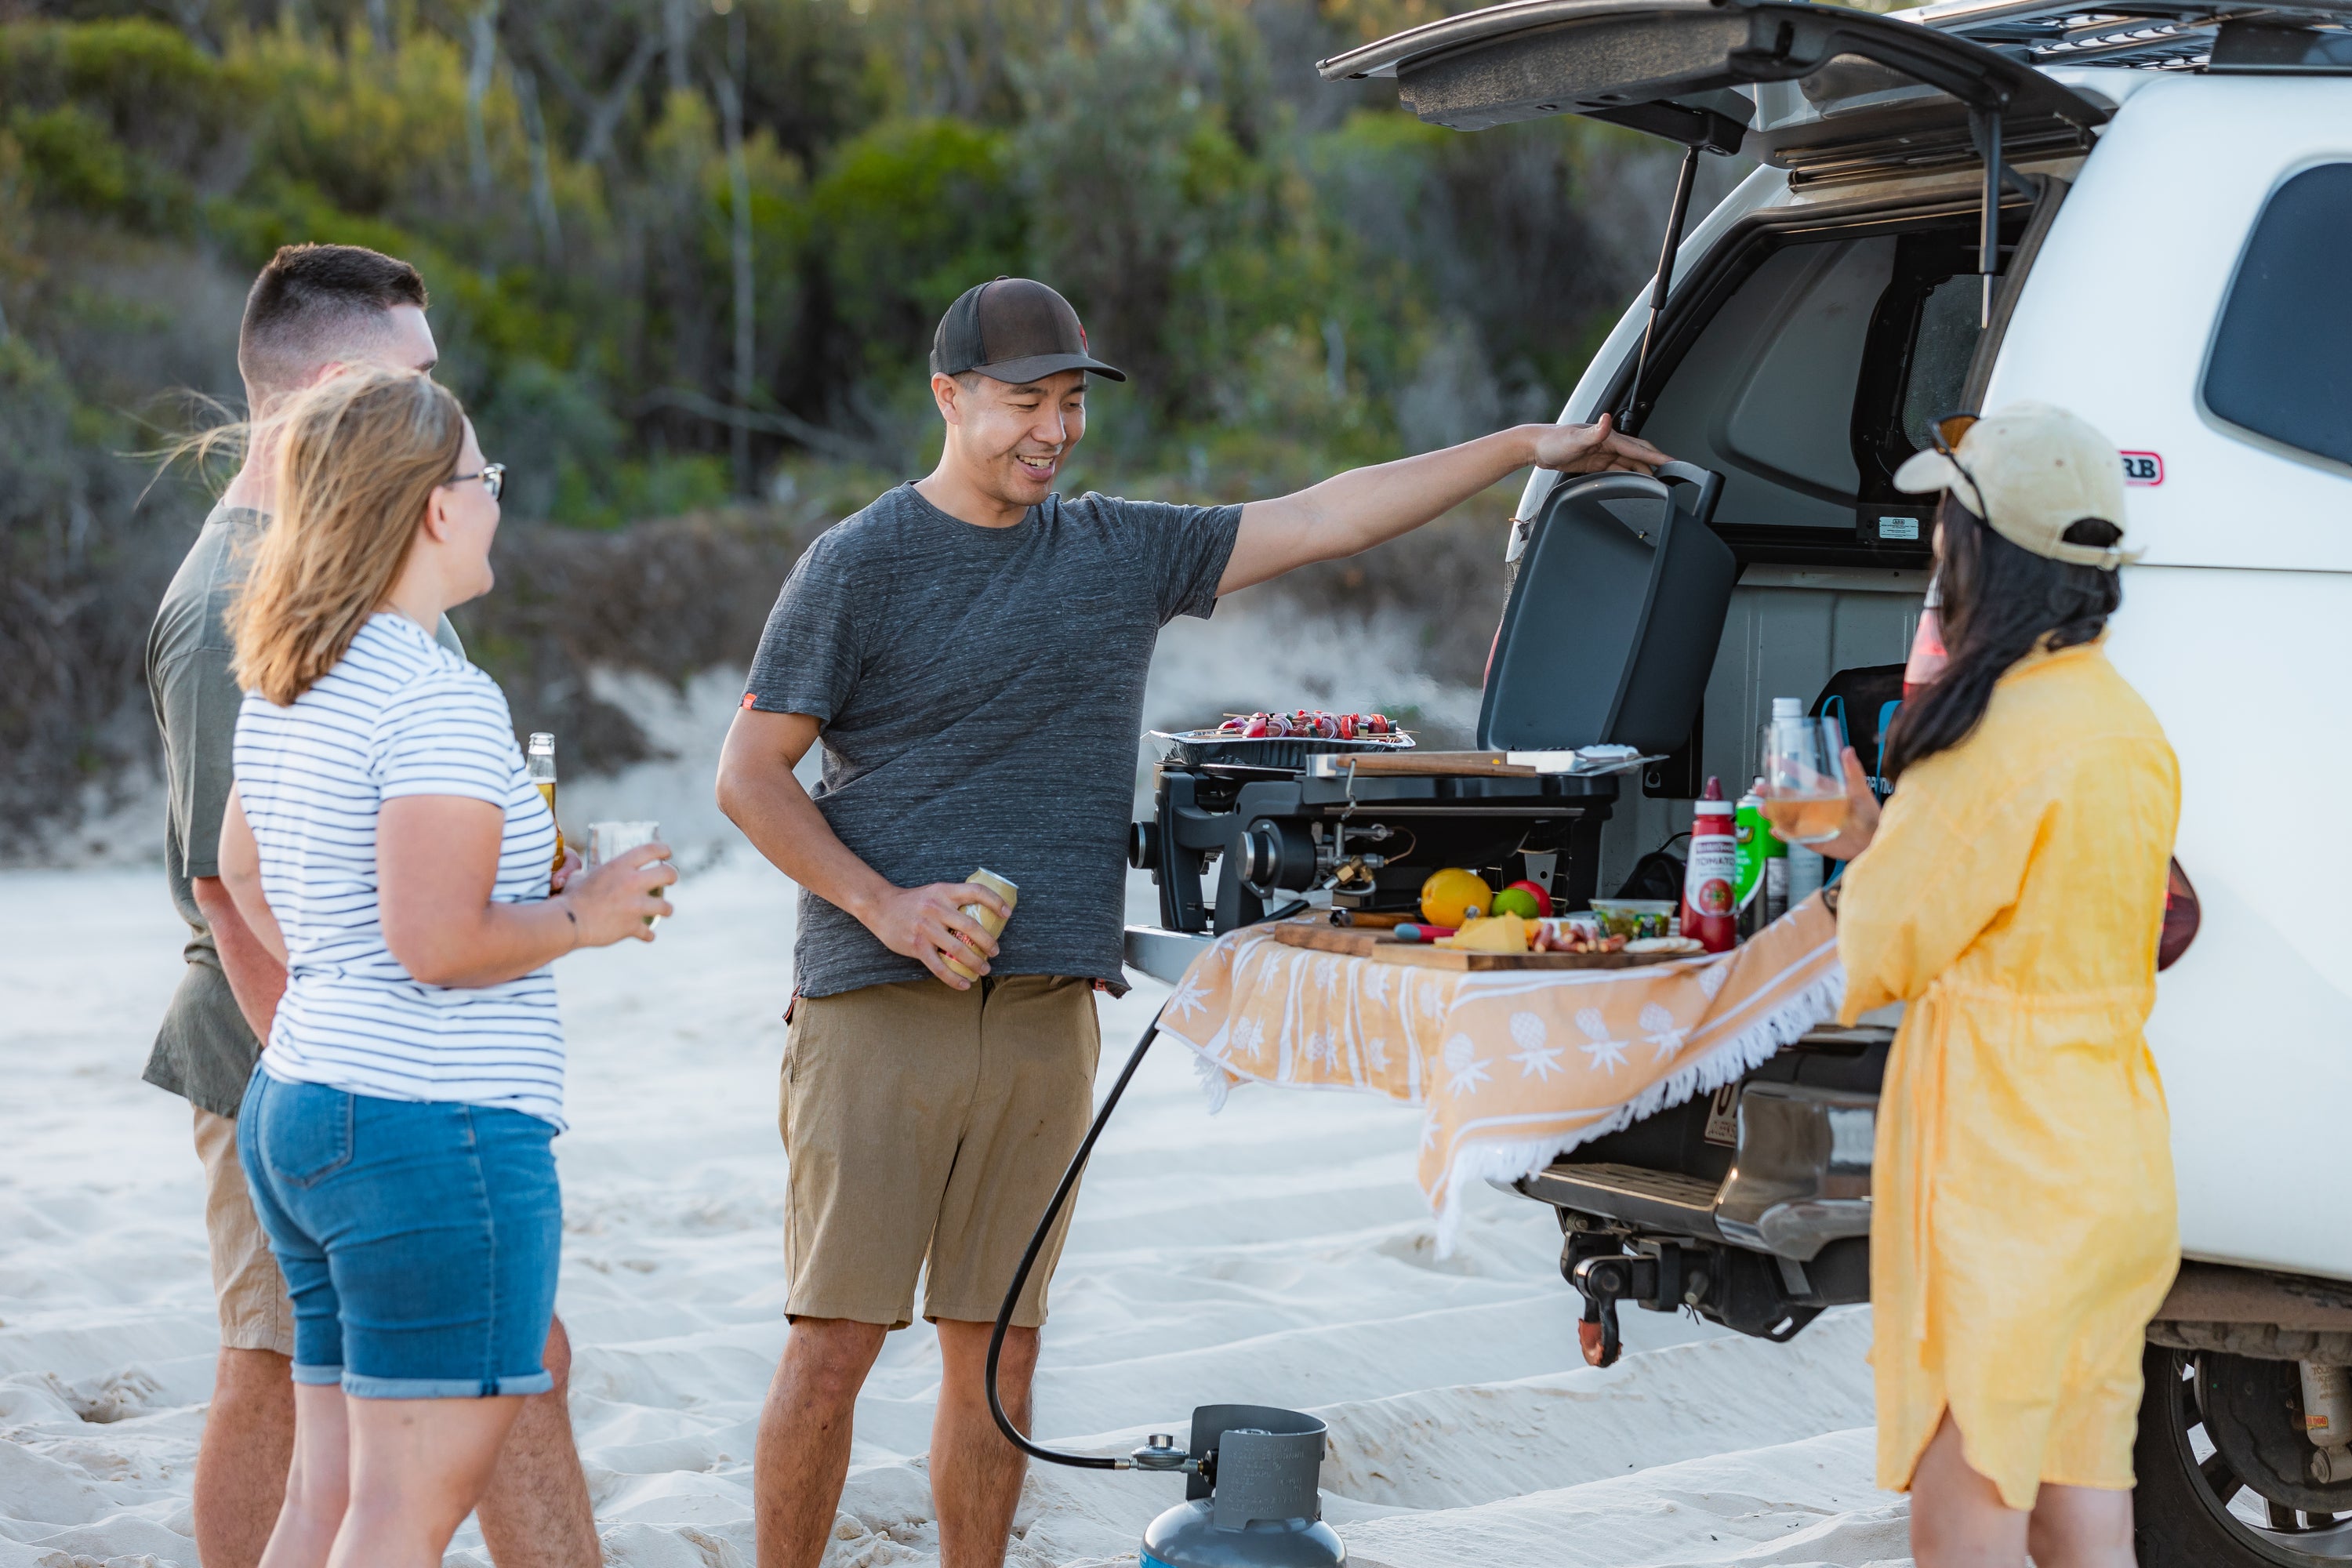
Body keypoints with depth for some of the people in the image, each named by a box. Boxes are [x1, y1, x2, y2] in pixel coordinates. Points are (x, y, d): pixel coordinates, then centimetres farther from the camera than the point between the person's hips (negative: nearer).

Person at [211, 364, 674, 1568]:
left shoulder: (283, 689, 12)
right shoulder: (440, 699, -17)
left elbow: (241, 869, 27)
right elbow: (439, 940, -23)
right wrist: (583, 915, -8)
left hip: (294, 1102, 10)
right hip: (433, 1120, -10)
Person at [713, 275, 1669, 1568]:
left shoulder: (1121, 552, 13)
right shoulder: (859, 564, 0)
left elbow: (1321, 521, 15)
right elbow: (748, 775, -1)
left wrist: (1525, 446, 13)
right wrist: (883, 902, -12)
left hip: (1044, 1015, 4)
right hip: (879, 1005, -4)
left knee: (995, 1346, 6)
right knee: (834, 1341, -6)